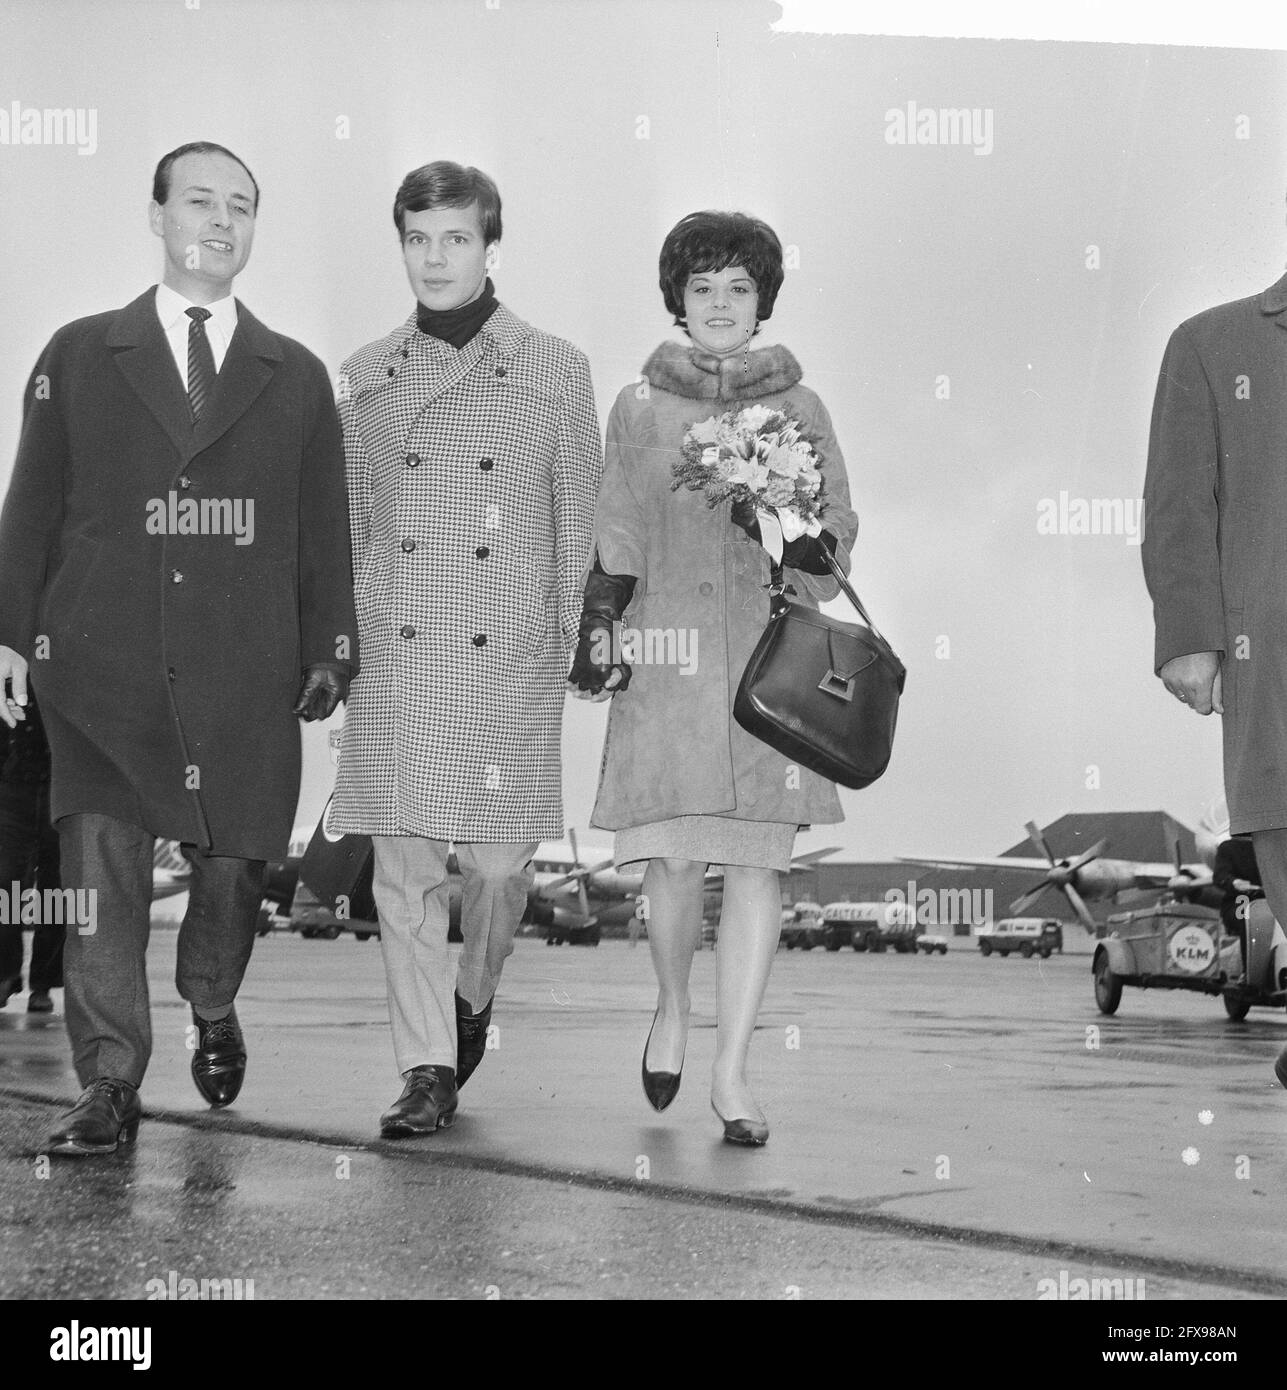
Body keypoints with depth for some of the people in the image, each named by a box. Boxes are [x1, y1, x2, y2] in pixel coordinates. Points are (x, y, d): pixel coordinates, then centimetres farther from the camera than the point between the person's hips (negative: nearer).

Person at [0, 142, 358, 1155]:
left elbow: (325, 530, 11)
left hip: (245, 673, 1)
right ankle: (110, 1086, 2)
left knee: (234, 861, 3)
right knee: (102, 863, -6)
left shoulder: (297, 378, 12)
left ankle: (212, 1010, 34)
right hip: (104, 662, -1)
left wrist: (329, 651, 5)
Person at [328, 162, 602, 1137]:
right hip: (396, 658, 2)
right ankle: (427, 1069, 6)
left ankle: (472, 1001, 29)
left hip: (511, 656, -1)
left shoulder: (554, 369, 5)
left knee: (500, 862, 0)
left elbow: (580, 520, 6)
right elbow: (349, 519, 15)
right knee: (404, 865, -2)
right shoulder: (369, 374, 12)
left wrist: (577, 642, 1)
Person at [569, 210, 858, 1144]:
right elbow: (615, 543, 11)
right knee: (672, 856, -2)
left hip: (770, 659, 0)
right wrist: (595, 632, 0)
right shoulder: (638, 410, 10)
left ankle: (732, 1070, 3)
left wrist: (782, 527, -13)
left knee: (757, 859, -3)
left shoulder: (799, 410, 8)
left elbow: (834, 546, 7)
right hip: (666, 659, 0)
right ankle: (674, 1009, 28)